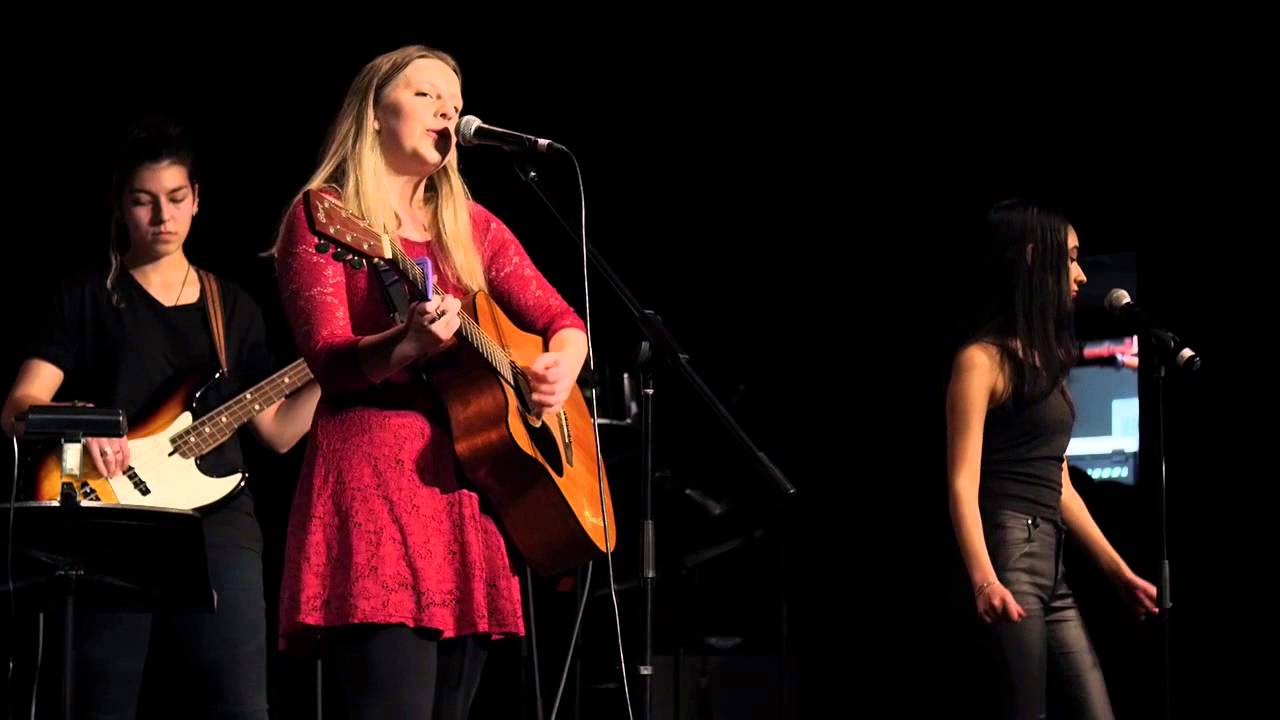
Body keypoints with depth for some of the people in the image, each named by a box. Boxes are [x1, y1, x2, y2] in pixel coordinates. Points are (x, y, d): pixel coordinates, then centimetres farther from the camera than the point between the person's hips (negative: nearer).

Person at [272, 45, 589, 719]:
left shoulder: (473, 228, 20)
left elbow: (562, 320, 20)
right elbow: (332, 360, -10)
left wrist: (560, 365, -4)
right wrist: (408, 345, -30)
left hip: (471, 490, 7)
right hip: (373, 484, -7)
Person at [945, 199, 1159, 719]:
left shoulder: (1044, 362, 19)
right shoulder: (983, 360, -6)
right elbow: (963, 483, -15)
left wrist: (1119, 571, 23)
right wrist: (984, 580, -29)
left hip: (1051, 562, 9)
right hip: (1009, 557, -9)